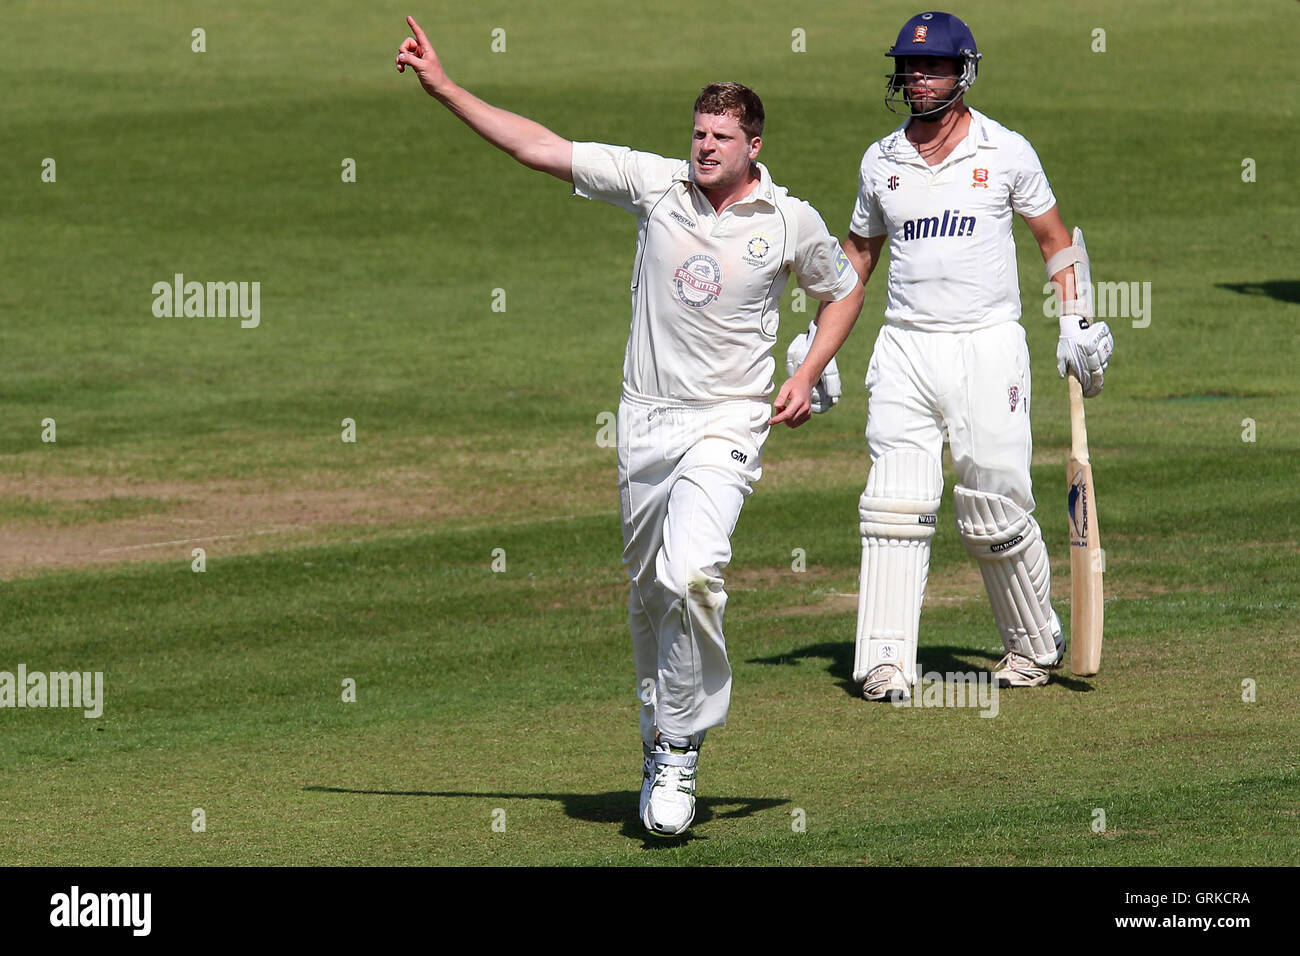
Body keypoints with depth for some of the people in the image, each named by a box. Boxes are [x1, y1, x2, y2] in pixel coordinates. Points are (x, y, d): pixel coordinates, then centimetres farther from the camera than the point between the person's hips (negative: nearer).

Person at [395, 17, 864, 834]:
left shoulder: (790, 222, -3)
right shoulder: (656, 184, -1)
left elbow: (844, 291, 14)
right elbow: (540, 148, -2)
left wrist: (808, 377, -1)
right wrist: (442, 86, -8)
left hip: (727, 424, -3)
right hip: (647, 420, 4)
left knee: (692, 574, -24)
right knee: (649, 595, 11)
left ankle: (680, 751, -12)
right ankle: (660, 746, 30)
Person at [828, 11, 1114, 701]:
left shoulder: (1006, 153, 2)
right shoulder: (881, 163, 10)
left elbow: (1053, 236, 12)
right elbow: (858, 252, 22)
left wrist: (1076, 320, 3)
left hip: (987, 346, -2)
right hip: (904, 351, 2)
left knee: (994, 514, -2)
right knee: (895, 508, -9)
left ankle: (1036, 643, 18)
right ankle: (885, 662, -11)